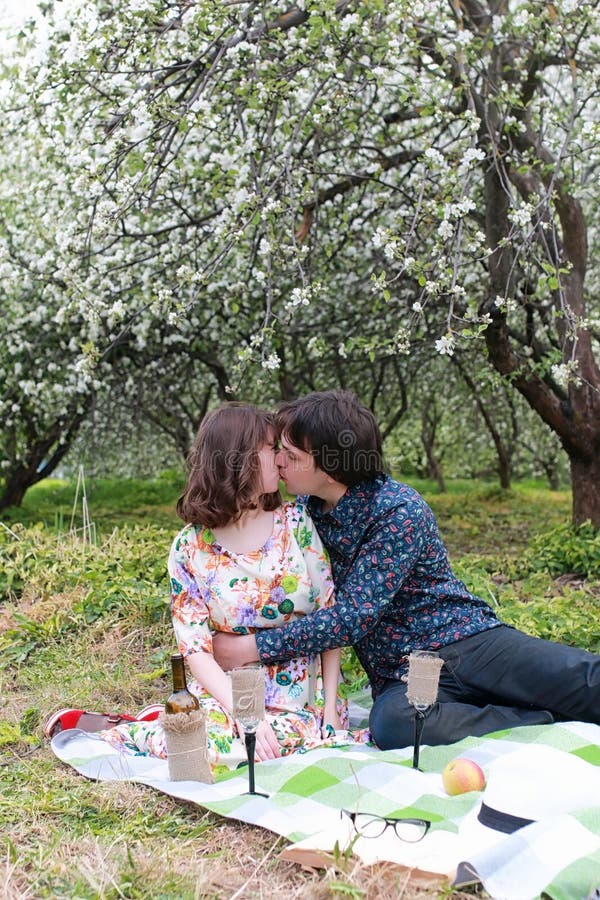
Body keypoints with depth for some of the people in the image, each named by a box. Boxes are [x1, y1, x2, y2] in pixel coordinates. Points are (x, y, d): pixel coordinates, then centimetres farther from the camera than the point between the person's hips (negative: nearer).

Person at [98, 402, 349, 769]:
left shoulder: (296, 522, 1)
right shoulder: (190, 549, -4)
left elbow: (331, 618, 1)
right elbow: (196, 649, -8)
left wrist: (331, 708, -7)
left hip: (304, 696, 3)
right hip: (227, 690, -2)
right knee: (213, 745, -33)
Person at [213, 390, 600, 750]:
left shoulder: (400, 510, -14)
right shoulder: (306, 514, 7)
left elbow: (354, 617, -18)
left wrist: (254, 647, -16)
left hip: (466, 642, -4)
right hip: (403, 679, 4)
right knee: (391, 722, -34)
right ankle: (548, 723, -19)